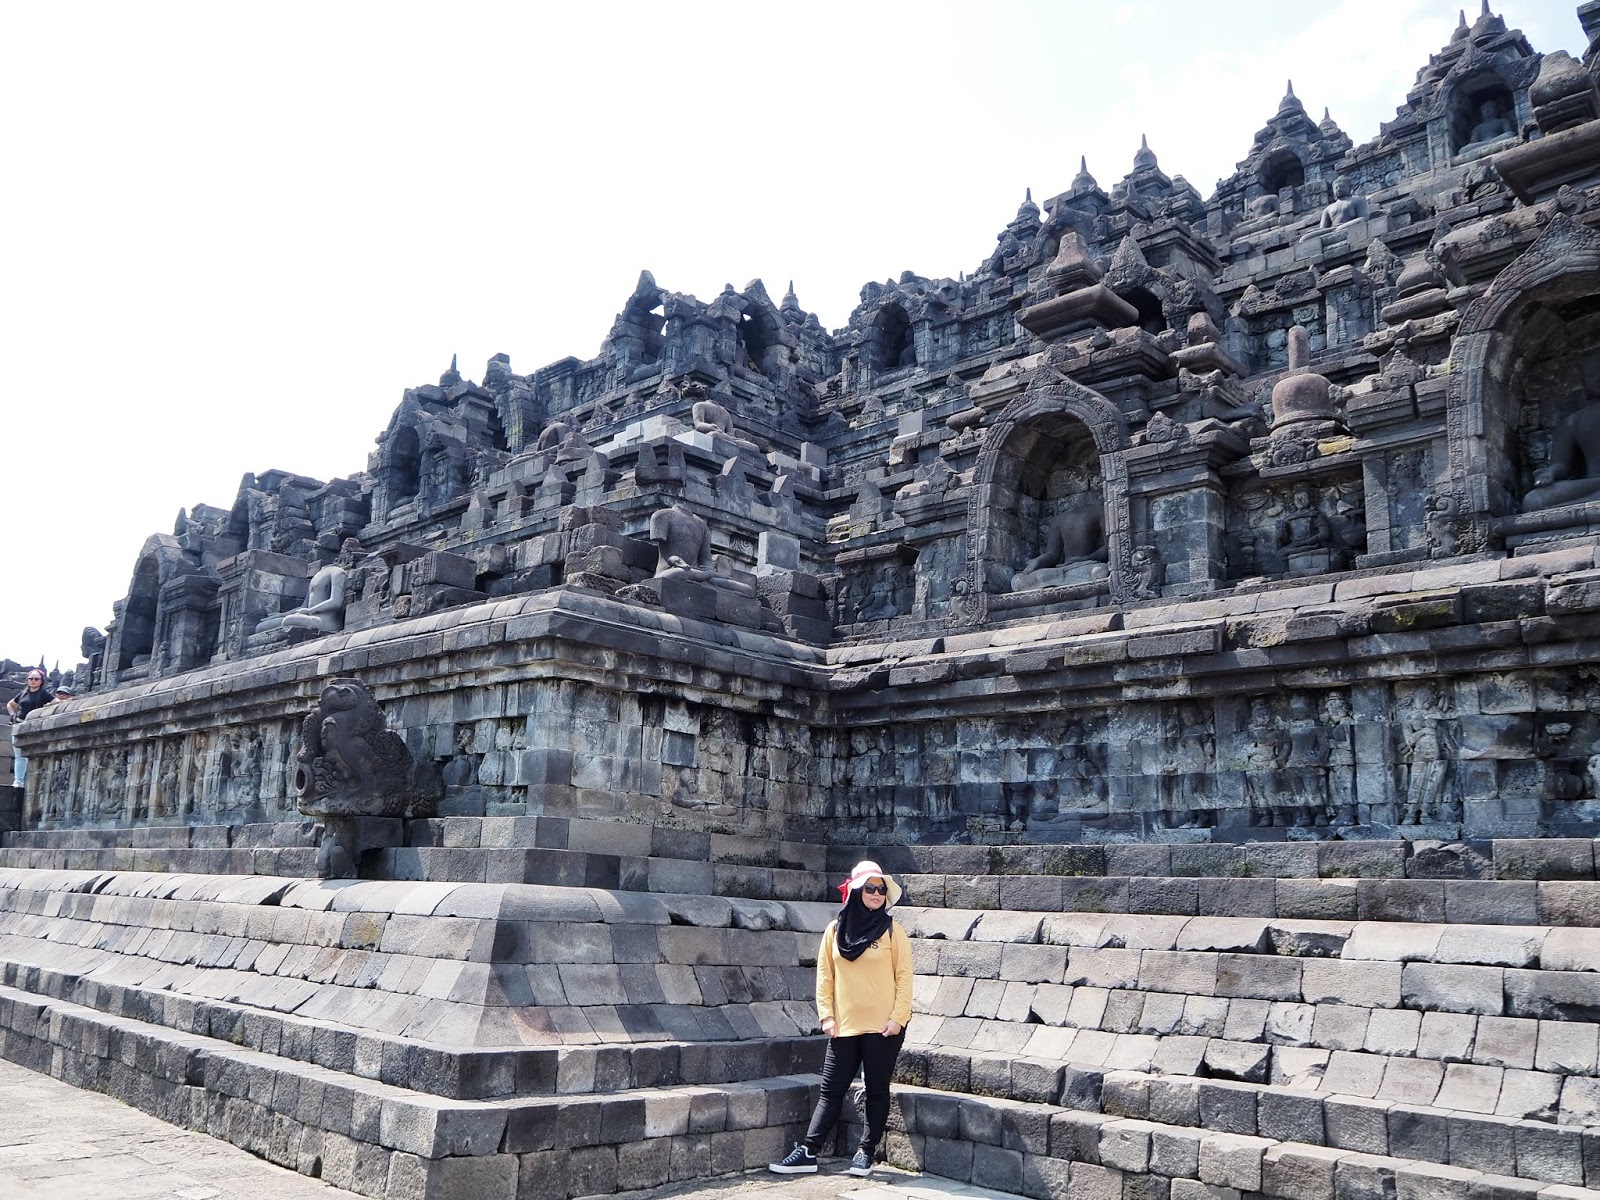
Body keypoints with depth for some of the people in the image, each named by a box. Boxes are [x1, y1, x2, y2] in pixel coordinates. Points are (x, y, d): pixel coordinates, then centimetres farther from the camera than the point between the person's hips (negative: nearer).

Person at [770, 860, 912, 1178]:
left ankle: (866, 1152, 19)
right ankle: (807, 1153, 7)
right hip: (845, 1027, 2)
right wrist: (826, 1015, -1)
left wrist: (898, 1018, -10)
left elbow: (903, 976, -4)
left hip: (883, 1028, -2)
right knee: (831, 1091, 5)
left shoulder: (892, 929, -3)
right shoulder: (835, 929, 4)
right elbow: (825, 975, 6)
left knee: (877, 1091, 7)